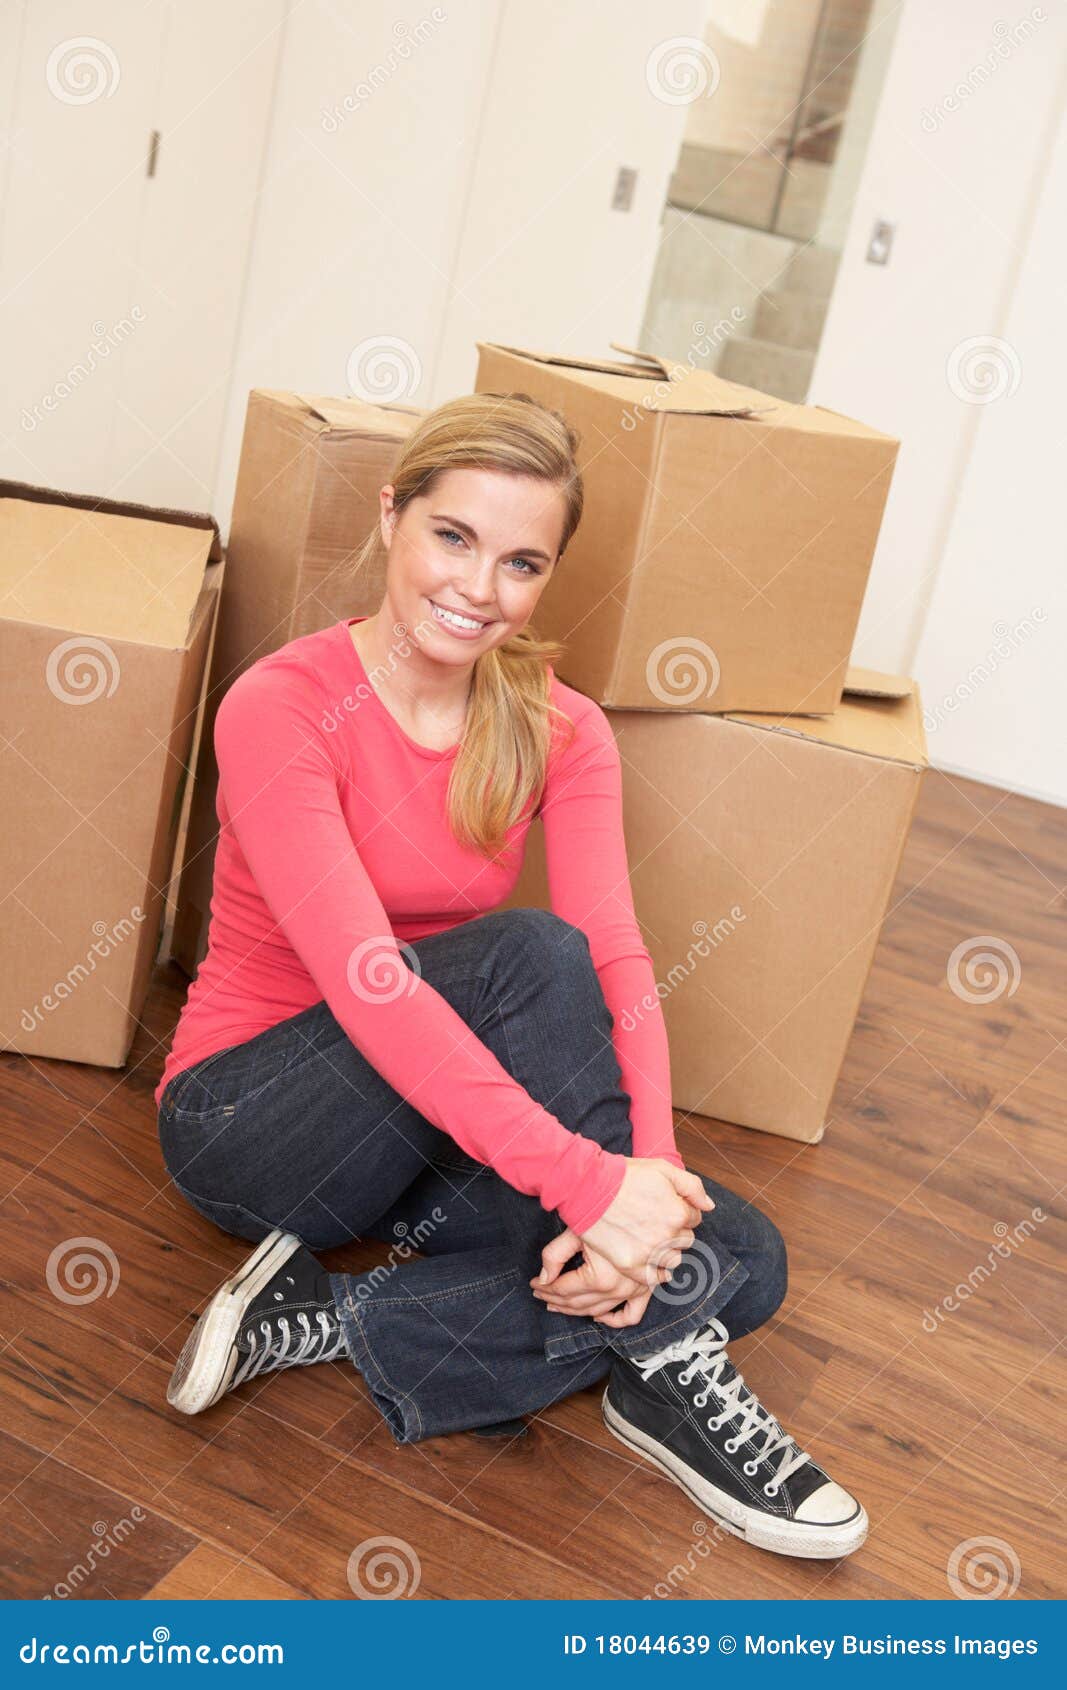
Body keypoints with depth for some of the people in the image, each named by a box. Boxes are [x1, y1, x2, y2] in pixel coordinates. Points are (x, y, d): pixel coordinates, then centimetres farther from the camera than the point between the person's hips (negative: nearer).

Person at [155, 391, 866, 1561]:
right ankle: (664, 1361, -22)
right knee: (529, 951, -32)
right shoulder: (281, 708, -19)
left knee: (740, 1263, -12)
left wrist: (650, 1172, -33)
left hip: (441, 1131, 6)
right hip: (250, 1121, -5)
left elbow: (620, 965, -14)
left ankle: (339, 1319, -14)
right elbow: (366, 980, -31)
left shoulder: (561, 732, -2)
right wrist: (586, 1179, -39)